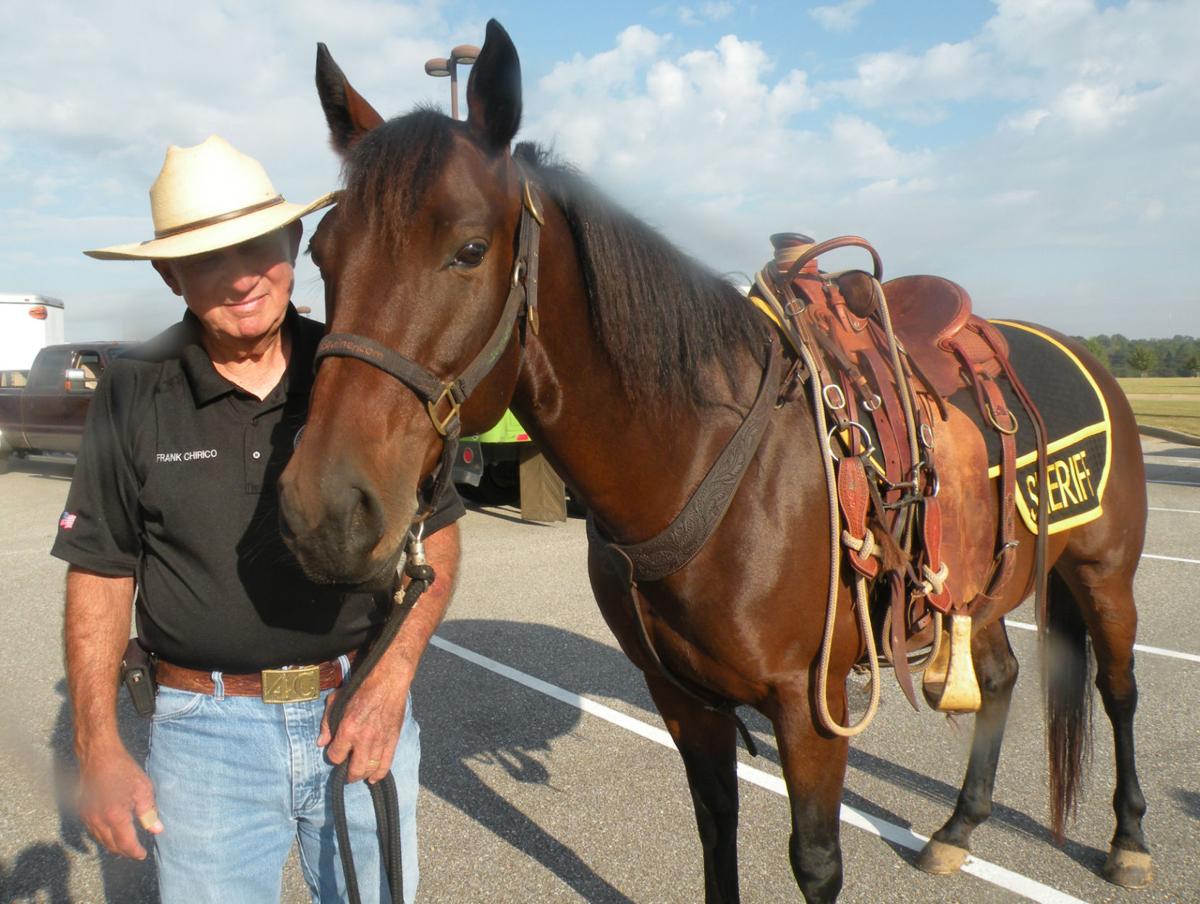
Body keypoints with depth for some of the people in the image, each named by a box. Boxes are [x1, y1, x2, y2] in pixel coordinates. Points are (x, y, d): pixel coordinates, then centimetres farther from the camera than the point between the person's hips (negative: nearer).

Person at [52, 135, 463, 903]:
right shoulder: (136, 393, -5)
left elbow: (435, 534, -1)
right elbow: (101, 572, 1)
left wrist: (391, 682, -12)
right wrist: (98, 747, -4)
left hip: (365, 710, 1)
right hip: (208, 727, 0)